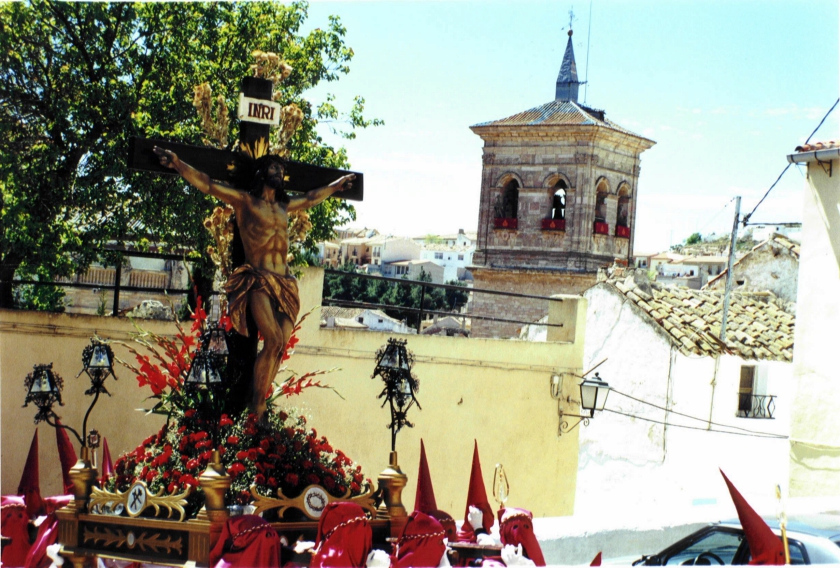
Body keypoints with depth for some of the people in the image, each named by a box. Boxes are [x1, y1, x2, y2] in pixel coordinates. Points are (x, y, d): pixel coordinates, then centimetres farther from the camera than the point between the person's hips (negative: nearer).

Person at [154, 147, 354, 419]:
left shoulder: (284, 206, 23)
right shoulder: (244, 201, 7)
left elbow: (312, 197, 41)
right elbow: (207, 184, -2)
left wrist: (336, 185, 54)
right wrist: (176, 163, -13)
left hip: (285, 285, 6)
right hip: (259, 281, -6)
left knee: (279, 347, -7)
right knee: (273, 340, -20)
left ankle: (259, 404, -5)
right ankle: (256, 406, -14)